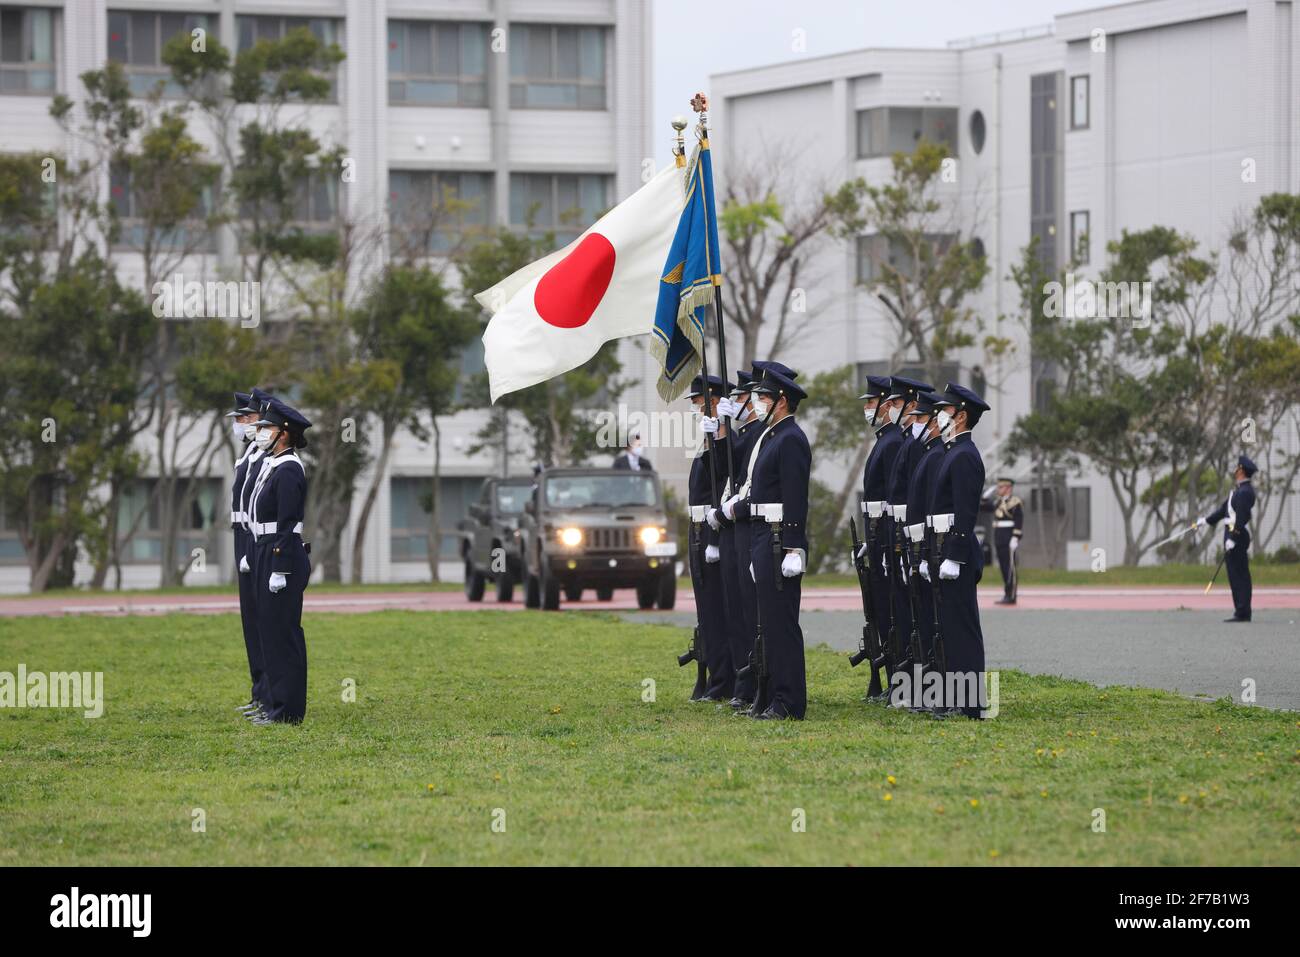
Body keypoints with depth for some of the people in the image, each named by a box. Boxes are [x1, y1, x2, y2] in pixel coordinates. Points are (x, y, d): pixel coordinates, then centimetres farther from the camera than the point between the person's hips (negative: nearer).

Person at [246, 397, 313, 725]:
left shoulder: (288, 470, -16)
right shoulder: (272, 465, 14)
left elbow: (287, 524, -19)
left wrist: (280, 571, -21)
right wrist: (254, 556, 21)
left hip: (283, 557, -10)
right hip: (266, 554, 10)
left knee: (282, 632, -5)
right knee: (270, 630, 14)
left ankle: (287, 709, -2)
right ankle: (274, 702, 21)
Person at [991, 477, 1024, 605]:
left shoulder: (1015, 502, -10)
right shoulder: (998, 502, 16)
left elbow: (1019, 521, -15)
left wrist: (1015, 538, -20)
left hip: (1009, 540, -8)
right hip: (999, 540, 9)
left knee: (1011, 568, -8)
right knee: (1003, 567, 7)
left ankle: (1011, 596, -9)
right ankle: (1007, 595, 10)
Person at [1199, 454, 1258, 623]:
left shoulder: (1244, 492, -16)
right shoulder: (1240, 490, 16)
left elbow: (1242, 517, -21)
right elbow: (1225, 509, 23)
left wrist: (1232, 539, -23)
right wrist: (1206, 520, 24)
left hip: (1237, 536, -10)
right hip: (1235, 537, 10)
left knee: (1238, 576, -9)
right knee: (1238, 576, 10)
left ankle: (1242, 613, -9)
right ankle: (1242, 612, 13)